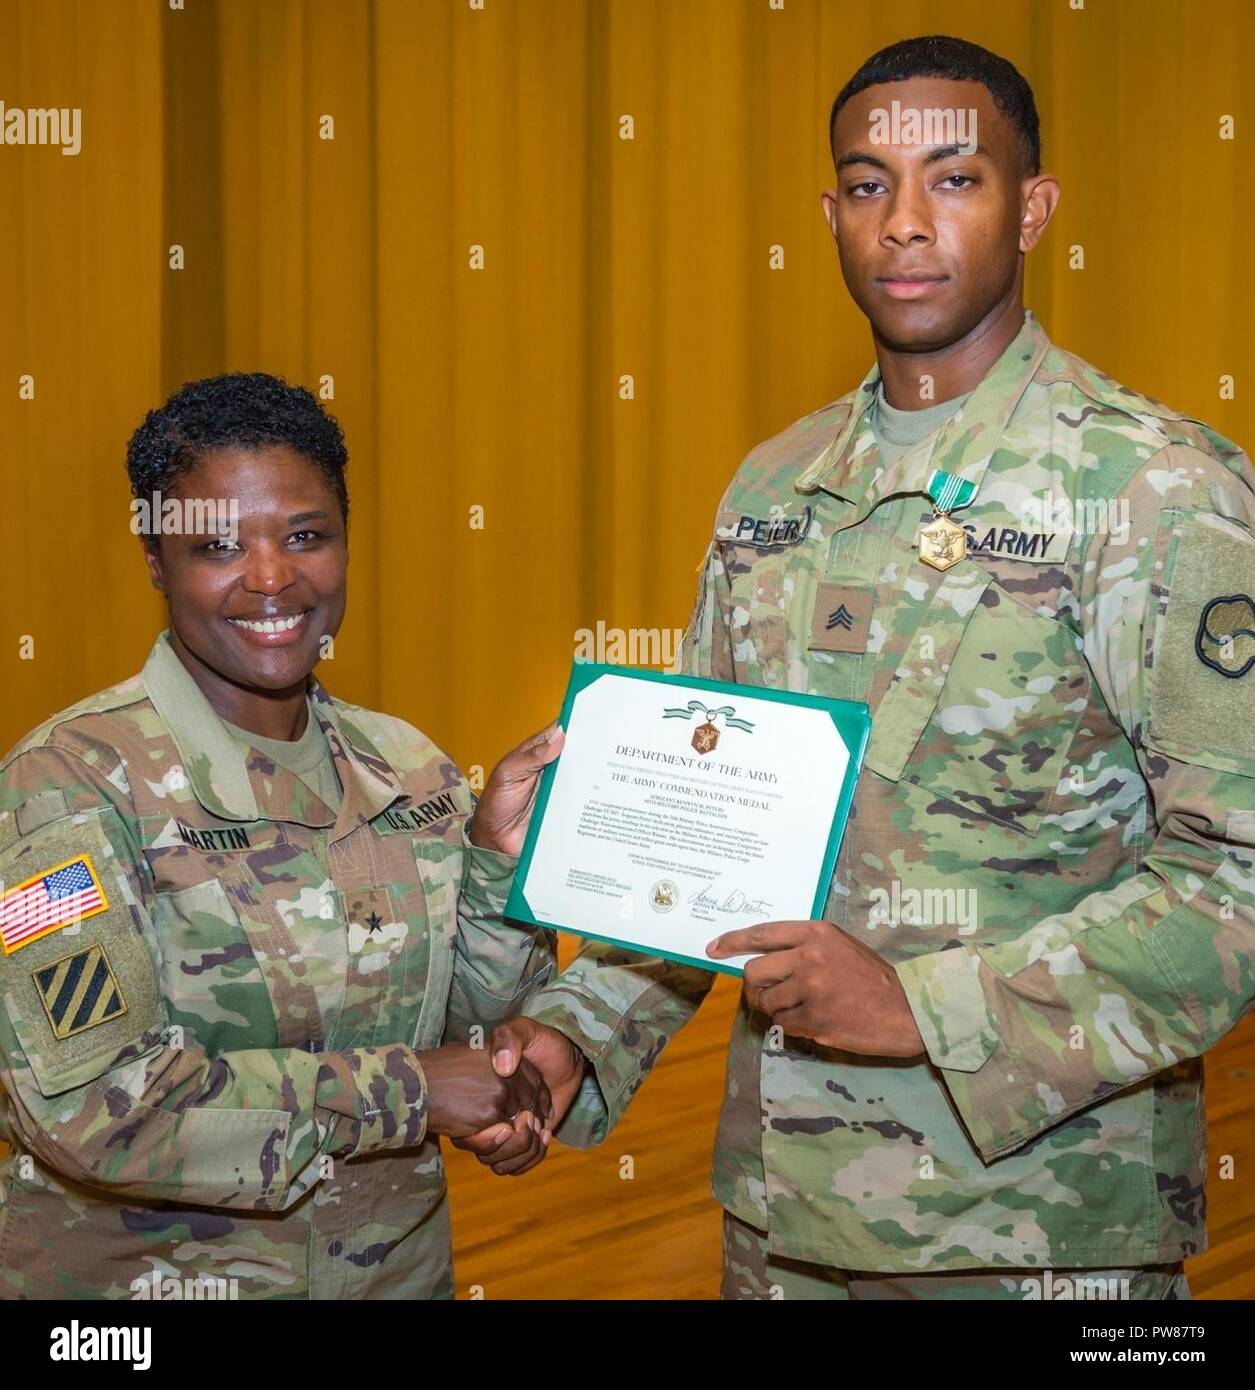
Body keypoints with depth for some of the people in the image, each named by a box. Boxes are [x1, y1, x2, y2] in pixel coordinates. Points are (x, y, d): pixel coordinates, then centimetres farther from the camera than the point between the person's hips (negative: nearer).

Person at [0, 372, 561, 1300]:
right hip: (147, 1270, -5)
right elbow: (85, 1105, -24)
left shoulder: (405, 764, -1)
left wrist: (499, 861, -13)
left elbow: (475, 1014, 4)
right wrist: (402, 1091, -20)